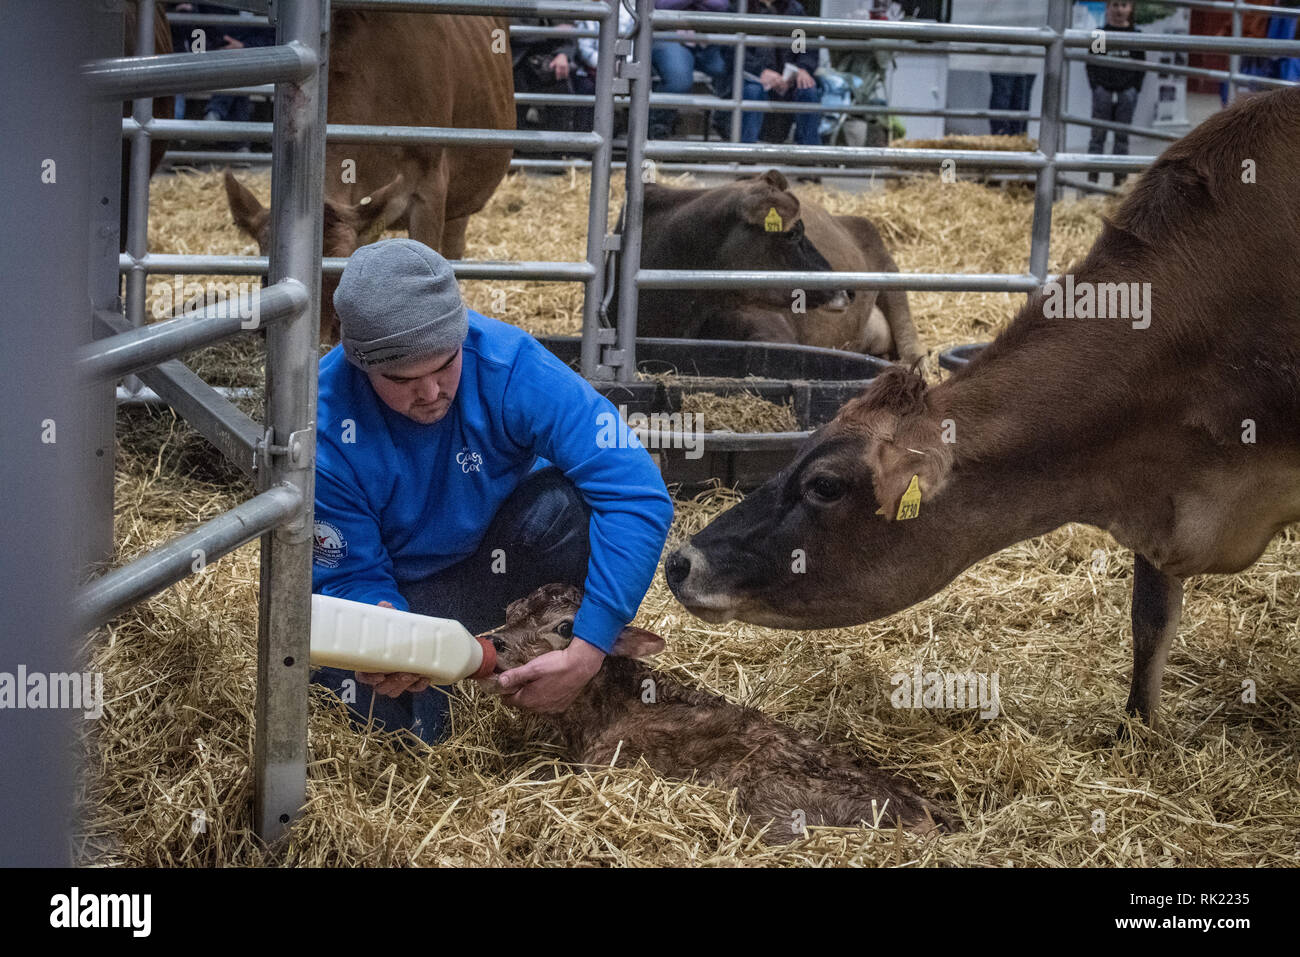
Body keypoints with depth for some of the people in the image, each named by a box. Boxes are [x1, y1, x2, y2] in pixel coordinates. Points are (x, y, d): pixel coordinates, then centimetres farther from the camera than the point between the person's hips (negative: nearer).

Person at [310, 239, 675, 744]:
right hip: (397, 590, 0)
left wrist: (586, 653, -39)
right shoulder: (323, 430, -28)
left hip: (493, 555, 0)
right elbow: (349, 578, -17)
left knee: (565, 504, -32)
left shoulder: (510, 364, -29)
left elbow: (638, 494, -33)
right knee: (390, 724, -28)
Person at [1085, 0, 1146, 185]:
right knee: (1098, 134, 0)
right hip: (1103, 90, -1)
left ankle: (1120, 177, 7)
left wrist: (1135, 89, -1)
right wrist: (1095, 86, -5)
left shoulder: (1136, 35, 6)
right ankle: (1092, 176, 1)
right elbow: (1091, 63, 5)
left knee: (1122, 136, 4)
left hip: (1126, 91, 1)